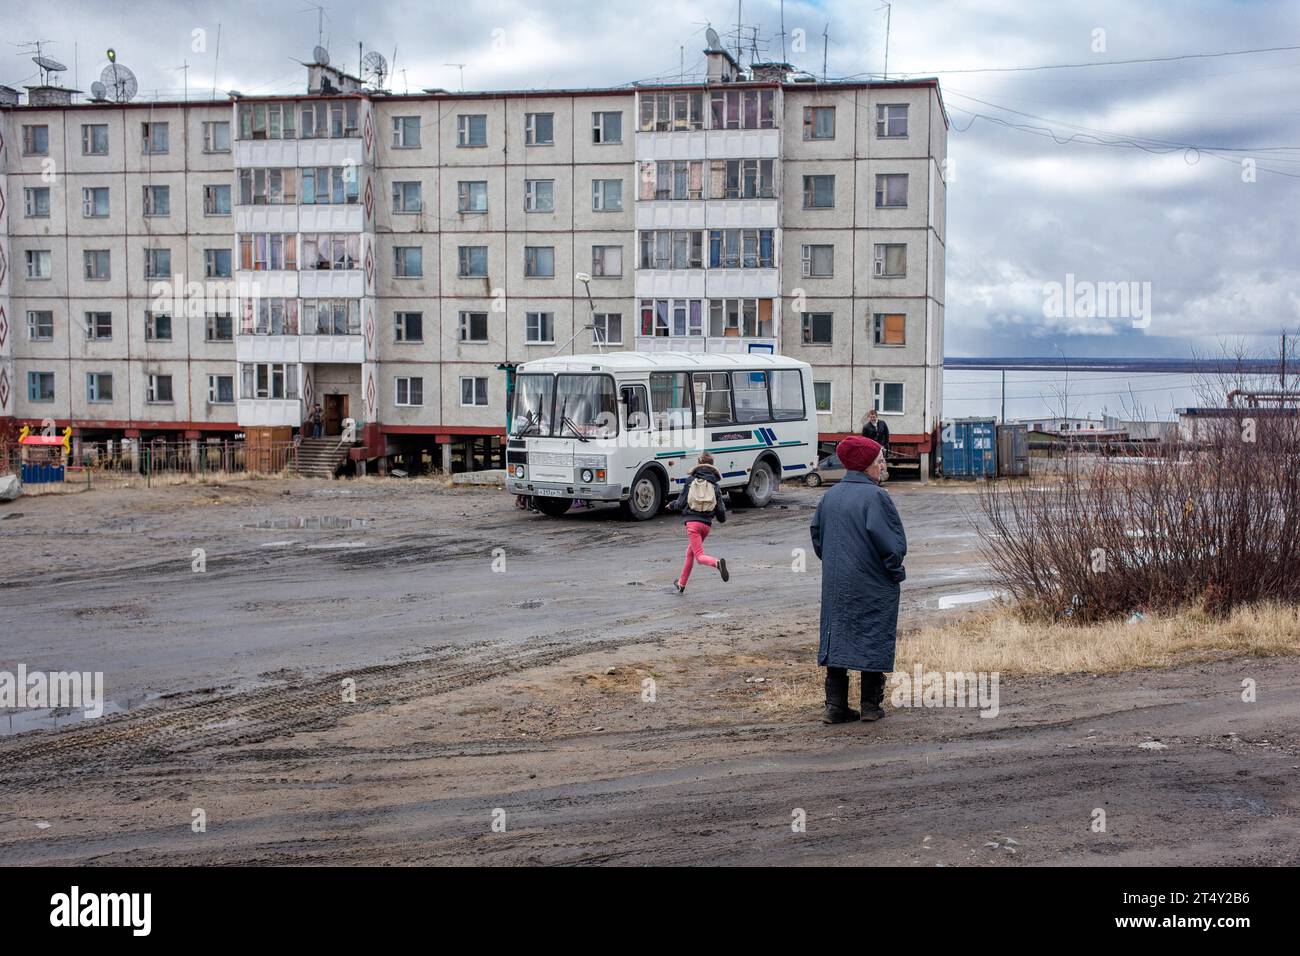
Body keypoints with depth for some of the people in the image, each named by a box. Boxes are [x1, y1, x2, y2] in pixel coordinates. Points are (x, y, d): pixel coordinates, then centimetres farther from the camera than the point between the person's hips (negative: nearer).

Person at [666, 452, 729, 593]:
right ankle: (681, 584, 34)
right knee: (690, 552, 23)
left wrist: (672, 505, 23)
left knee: (700, 556, -8)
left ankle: (717, 562, -40)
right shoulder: (714, 485, 7)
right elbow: (720, 510, 3)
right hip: (707, 524, 4)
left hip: (692, 522, -4)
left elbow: (681, 503, 0)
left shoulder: (690, 480, 2)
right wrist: (723, 519, 26)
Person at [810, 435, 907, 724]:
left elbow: (817, 535, 14)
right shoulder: (875, 496, -16)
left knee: (837, 637, 9)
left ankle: (835, 705, 8)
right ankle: (871, 705, 9)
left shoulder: (830, 496, 6)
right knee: (874, 639, 5)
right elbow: (891, 540, -19)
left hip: (836, 584, 6)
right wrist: (895, 570, -5)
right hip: (873, 586, -6)